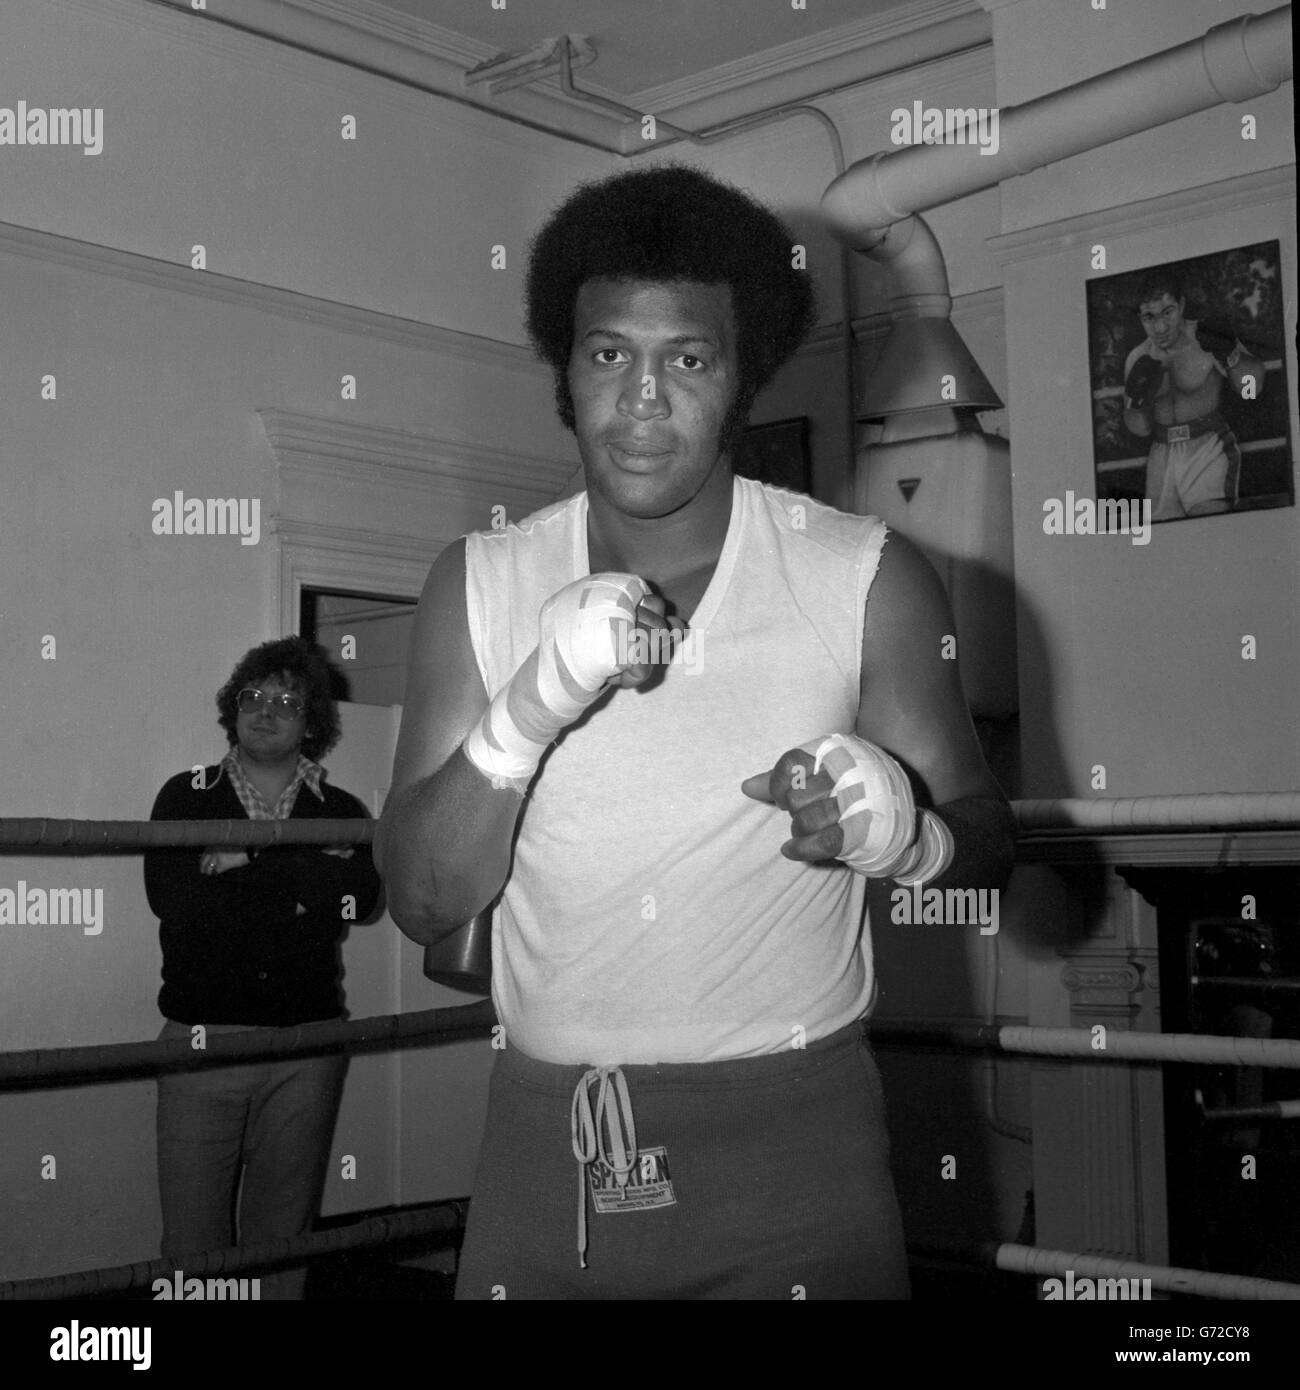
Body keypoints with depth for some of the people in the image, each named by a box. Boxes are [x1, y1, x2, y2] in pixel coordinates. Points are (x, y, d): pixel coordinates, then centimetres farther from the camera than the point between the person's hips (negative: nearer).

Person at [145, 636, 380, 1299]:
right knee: (192, 1229, 0)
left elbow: (362, 896, -10)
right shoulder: (186, 796, 8)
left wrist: (249, 863, -13)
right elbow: (171, 899, -9)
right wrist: (303, 882, -10)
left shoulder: (341, 813, 10)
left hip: (306, 1046, 1)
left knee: (283, 1232, 8)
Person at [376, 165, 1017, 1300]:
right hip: (544, 1135, 2)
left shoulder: (868, 580, -8)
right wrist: (526, 712, -22)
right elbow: (421, 903, -6)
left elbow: (986, 845, -2)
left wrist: (906, 835, -24)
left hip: (793, 1133, -2)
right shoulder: (479, 586, -2)